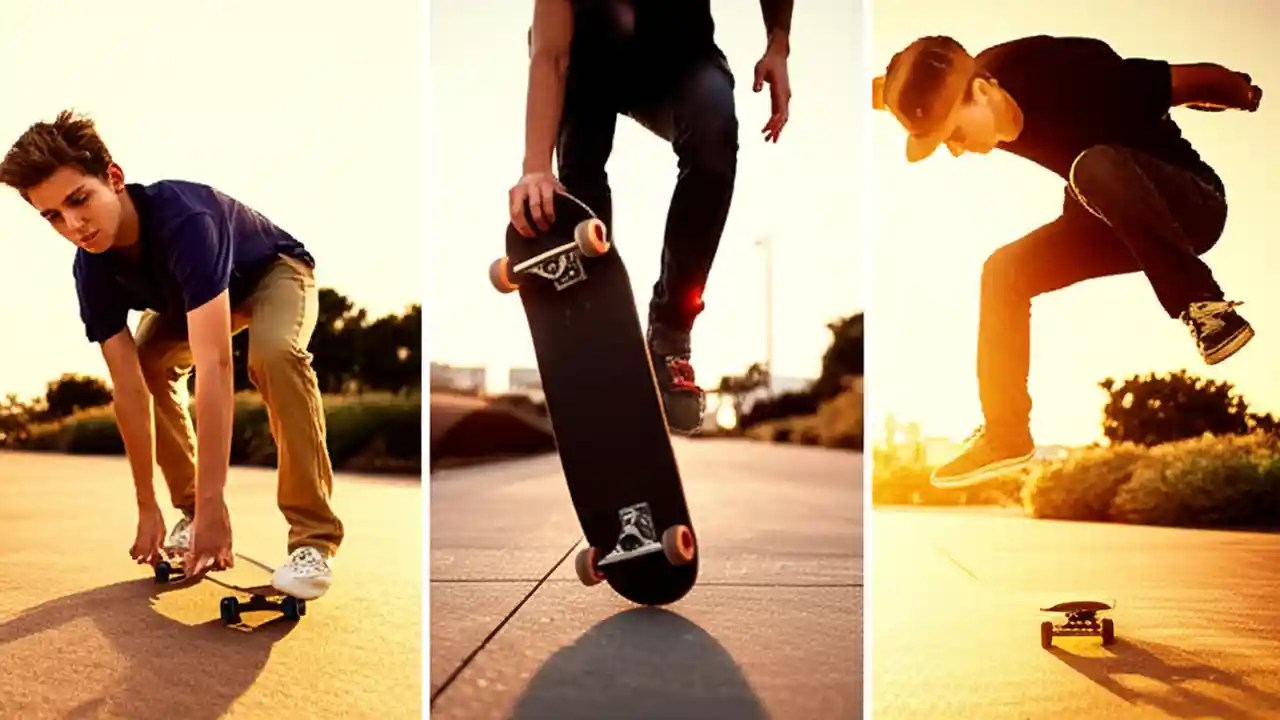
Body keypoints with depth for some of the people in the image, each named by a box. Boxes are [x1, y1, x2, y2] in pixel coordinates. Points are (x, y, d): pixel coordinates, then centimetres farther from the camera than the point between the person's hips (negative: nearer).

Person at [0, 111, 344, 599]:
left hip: (274, 271, -6)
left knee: (273, 353, -34)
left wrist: (212, 501, -52)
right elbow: (129, 387, -22)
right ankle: (192, 511, 7)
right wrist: (147, 507, -24)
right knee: (149, 365, -12)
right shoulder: (92, 268, -22)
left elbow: (213, 364, -49)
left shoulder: (184, 219, -42)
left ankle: (313, 535, -29)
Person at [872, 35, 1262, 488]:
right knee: (1005, 271, -4)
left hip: (1193, 203, -7)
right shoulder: (966, 98, -12)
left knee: (1095, 166, -36)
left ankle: (1203, 304, -23)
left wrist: (1249, 98, -4)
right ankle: (1006, 435, 2)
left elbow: (1196, 80, -20)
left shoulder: (1072, 80, -32)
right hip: (1118, 221, 7)